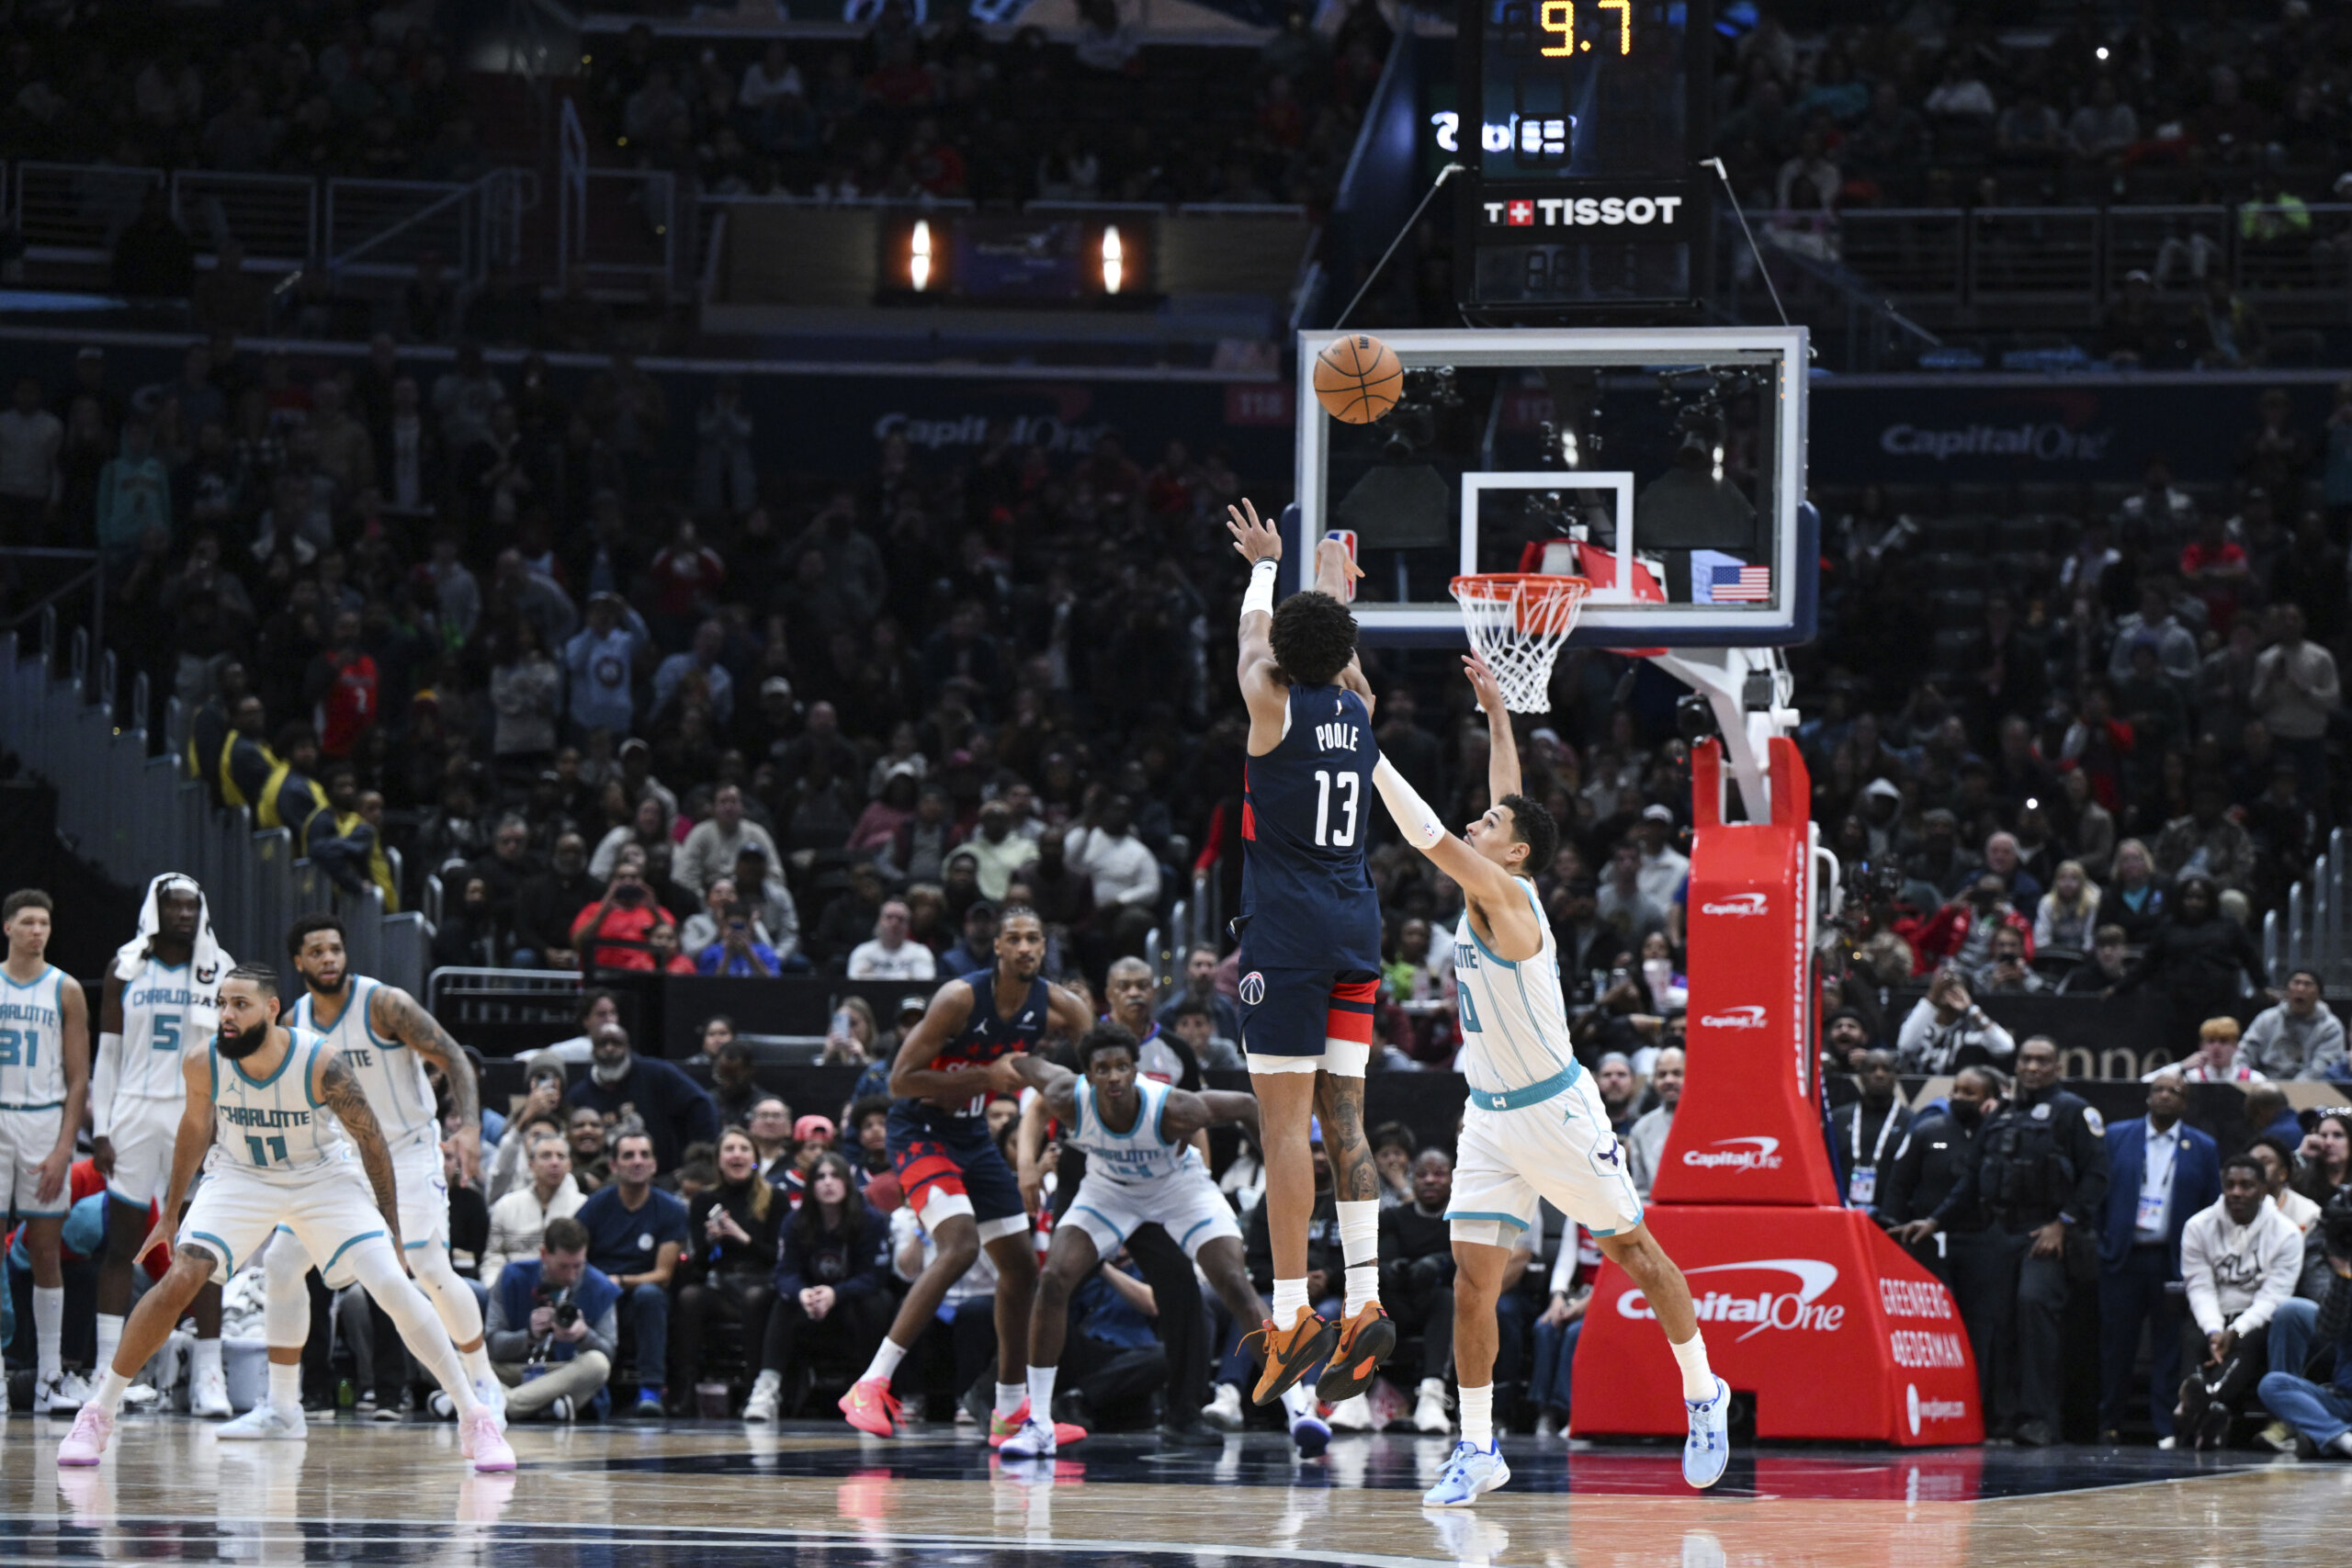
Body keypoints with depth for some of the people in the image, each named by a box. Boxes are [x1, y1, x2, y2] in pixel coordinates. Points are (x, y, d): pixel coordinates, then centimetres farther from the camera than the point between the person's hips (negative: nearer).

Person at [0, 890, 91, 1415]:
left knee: (45, 1250, 1)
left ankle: (50, 1377, 3)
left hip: (45, 1122, -1)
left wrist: (63, 1148, -9)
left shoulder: (65, 991, 3)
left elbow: (78, 1080, 1)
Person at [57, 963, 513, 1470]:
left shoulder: (322, 1065, -29)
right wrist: (170, 1214, 9)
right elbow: (195, 1128, 1)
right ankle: (98, 1415, -4)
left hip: (324, 1176, -1)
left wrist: (392, 1232, -9)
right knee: (179, 1280, -18)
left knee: (394, 1287, -14)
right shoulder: (203, 1064, -21)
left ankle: (476, 1420, -3)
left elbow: (371, 1142, -14)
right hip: (241, 1176, 1)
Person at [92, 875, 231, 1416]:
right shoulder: (125, 969, 6)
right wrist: (100, 1130, -1)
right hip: (133, 1113, 1)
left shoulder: (219, 972, 4)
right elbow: (108, 1055, 6)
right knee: (120, 1244, 1)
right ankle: (106, 1370, 3)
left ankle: (208, 1376, -3)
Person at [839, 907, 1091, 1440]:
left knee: (1021, 1264, 11)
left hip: (974, 1136, 8)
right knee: (960, 1244, -28)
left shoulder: (1055, 1006, -5)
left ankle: (1011, 1412, 26)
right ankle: (871, 1386, -29)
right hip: (921, 1131, -8)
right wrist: (986, 1075, -27)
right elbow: (900, 1080, -23)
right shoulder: (961, 998, -23)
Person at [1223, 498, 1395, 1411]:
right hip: (1354, 925, 5)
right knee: (1342, 1116, 6)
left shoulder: (1275, 706, -5)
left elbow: (1255, 641, 17)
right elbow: (1339, 649, 30)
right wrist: (1331, 580, 48)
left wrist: (1266, 565, 35)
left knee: (1284, 1118, -7)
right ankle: (1365, 1304, -4)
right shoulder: (1358, 708, 7)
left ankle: (1292, 1316, -12)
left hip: (1286, 928, -5)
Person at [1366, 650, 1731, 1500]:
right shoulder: (1485, 895, 5)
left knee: (1632, 1249, 6)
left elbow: (1430, 836, -26)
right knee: (1473, 1279, -2)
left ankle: (1704, 1398, 20)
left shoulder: (1508, 898, -17)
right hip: (1490, 1118, 8)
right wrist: (1494, 712, 22)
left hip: (1555, 1111, -8)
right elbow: (1511, 800, 18)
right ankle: (1477, 1447, 1)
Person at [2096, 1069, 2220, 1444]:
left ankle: (2168, 1427, 3)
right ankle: (2107, 1424, 11)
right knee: (2116, 1343, 2)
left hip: (2174, 1261, 0)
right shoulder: (2117, 1136, 10)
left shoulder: (2202, 1148, 9)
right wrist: (2100, 1241, -1)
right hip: (2123, 1258, 0)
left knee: (2170, 1346, 0)